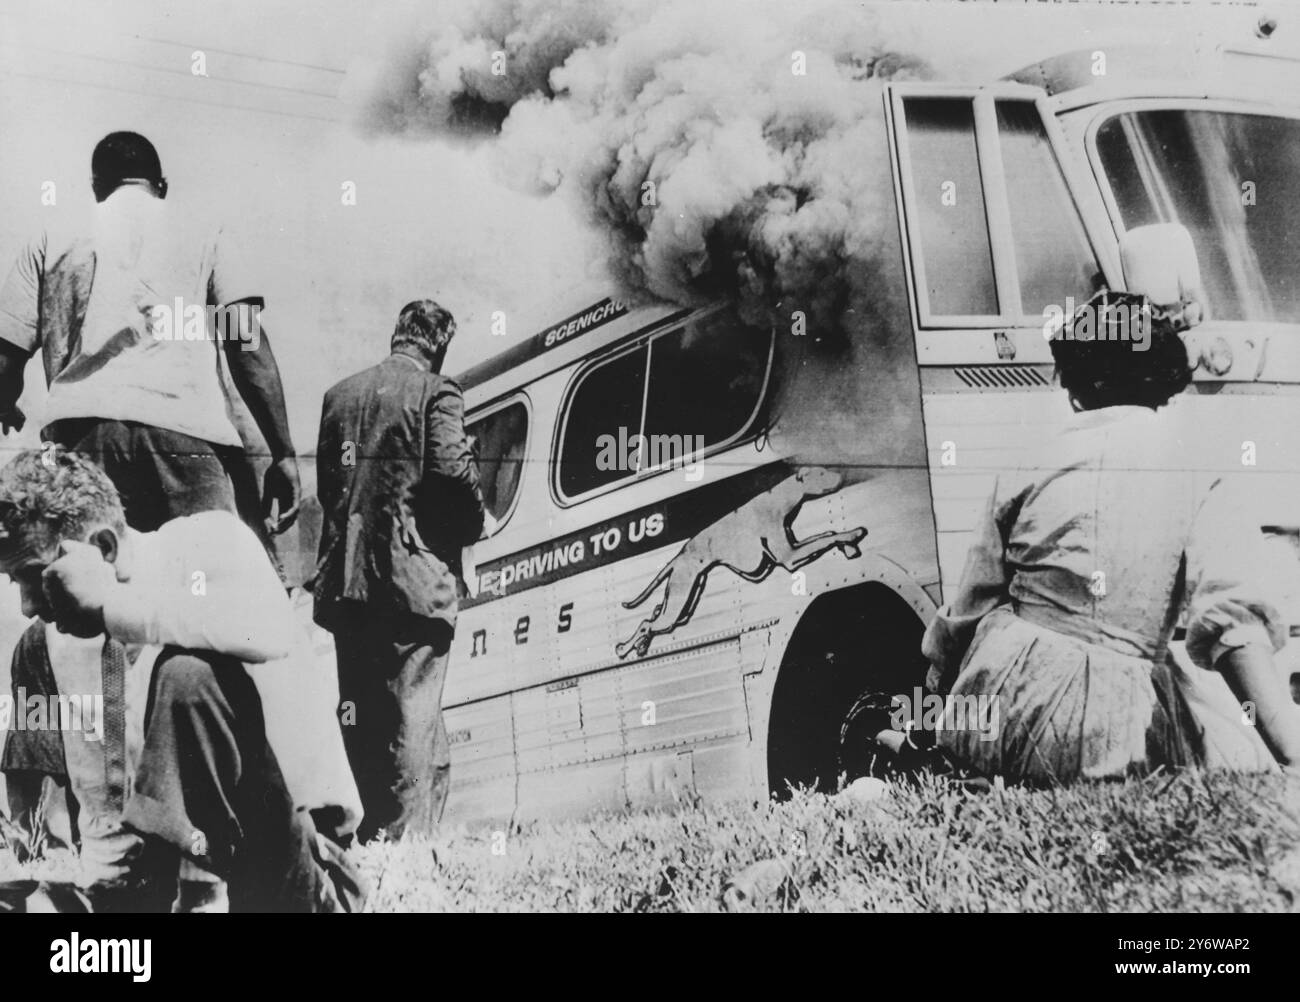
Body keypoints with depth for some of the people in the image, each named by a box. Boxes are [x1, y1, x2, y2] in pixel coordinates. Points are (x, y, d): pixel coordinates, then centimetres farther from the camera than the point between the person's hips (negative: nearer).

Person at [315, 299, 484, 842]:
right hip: (414, 578, -6)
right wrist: (475, 523, 2)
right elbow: (452, 470, -14)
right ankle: (406, 840, -5)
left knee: (358, 713, 12)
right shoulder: (436, 392, -4)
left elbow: (325, 480, 14)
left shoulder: (340, 394, 14)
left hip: (346, 580, 6)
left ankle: (361, 838, 16)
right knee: (413, 715, -3)